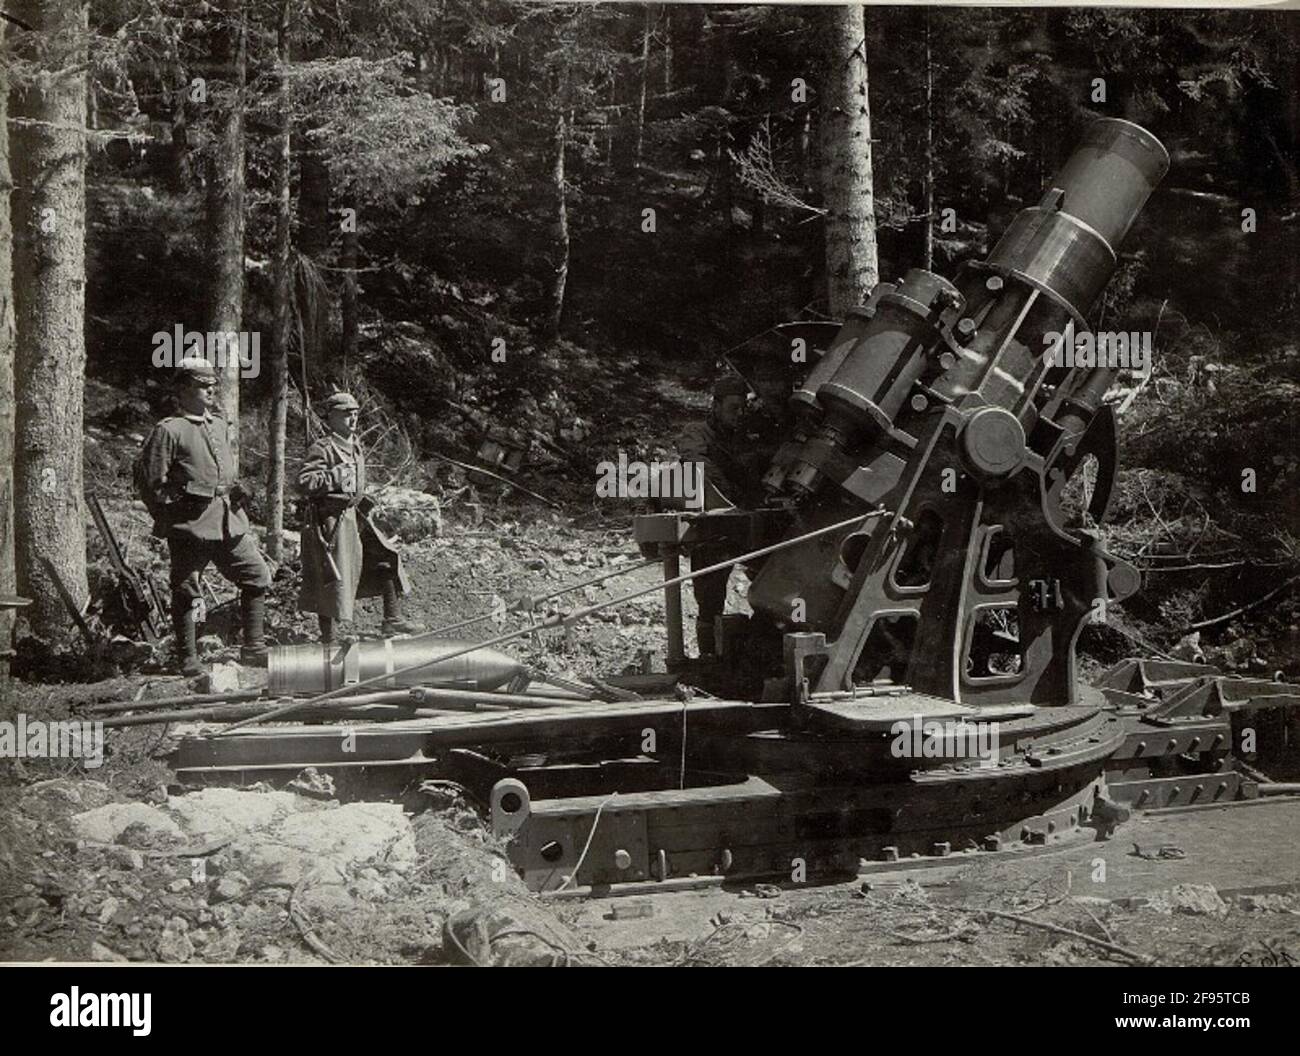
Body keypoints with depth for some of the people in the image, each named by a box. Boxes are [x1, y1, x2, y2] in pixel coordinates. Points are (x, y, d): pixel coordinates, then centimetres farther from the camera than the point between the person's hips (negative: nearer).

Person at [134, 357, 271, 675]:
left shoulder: (221, 425, 15)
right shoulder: (169, 431, -8)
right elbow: (149, 481, -8)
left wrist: (236, 491, 12)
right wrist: (168, 520, -6)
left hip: (228, 521, 7)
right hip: (191, 526, -7)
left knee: (257, 576, 6)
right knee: (186, 592, 2)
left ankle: (253, 648, 15)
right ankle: (187, 659, 12)